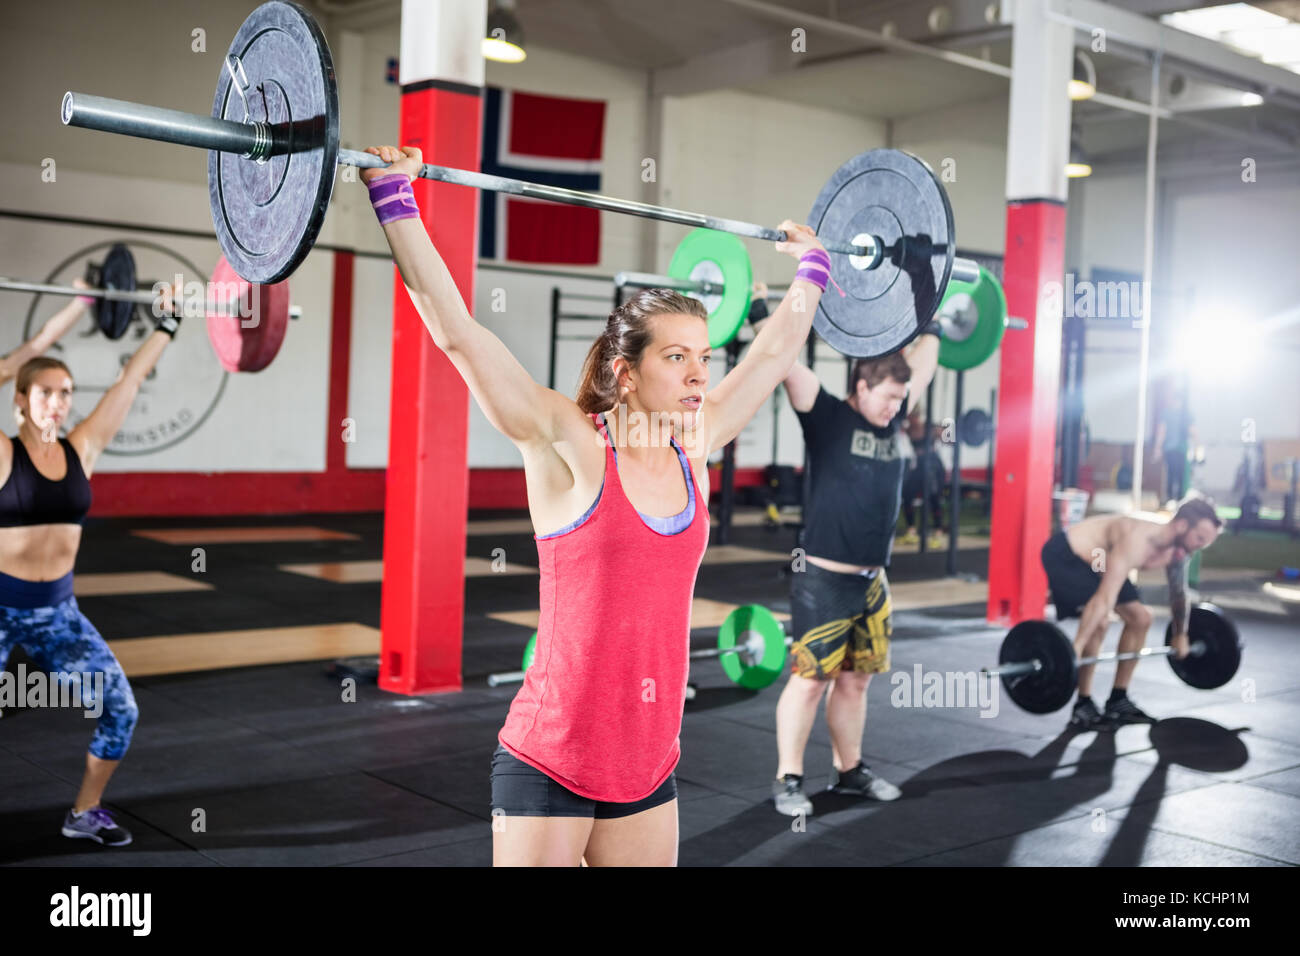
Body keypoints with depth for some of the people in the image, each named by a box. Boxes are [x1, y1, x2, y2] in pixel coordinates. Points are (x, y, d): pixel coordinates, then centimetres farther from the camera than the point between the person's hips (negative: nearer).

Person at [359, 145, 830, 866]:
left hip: (648, 768, 6)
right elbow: (456, 329, -15)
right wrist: (394, 198, -15)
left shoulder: (693, 451, 4)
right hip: (549, 765, -5)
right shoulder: (568, 447, -11)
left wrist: (812, 265, 28)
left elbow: (774, 350, 18)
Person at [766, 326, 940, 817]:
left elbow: (922, 366, 24)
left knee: (855, 680, 16)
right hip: (823, 581, -7)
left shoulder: (890, 418, 10)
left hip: (871, 581, 7)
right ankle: (787, 780, 9)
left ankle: (848, 770, 29)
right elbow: (786, 363, -17)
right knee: (809, 680, -1)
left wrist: (931, 328, 30)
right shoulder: (827, 417, -8)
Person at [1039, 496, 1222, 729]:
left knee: (1140, 617, 6)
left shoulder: (1177, 551, -9)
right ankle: (1083, 708, -12)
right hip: (1064, 555, -10)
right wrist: (1076, 647, -44)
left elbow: (1178, 592, 11)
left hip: (1095, 559, 10)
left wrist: (1180, 635, 20)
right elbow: (1105, 598, -41)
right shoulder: (1138, 541, -36)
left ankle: (1118, 701, 15)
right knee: (1099, 621, -25)